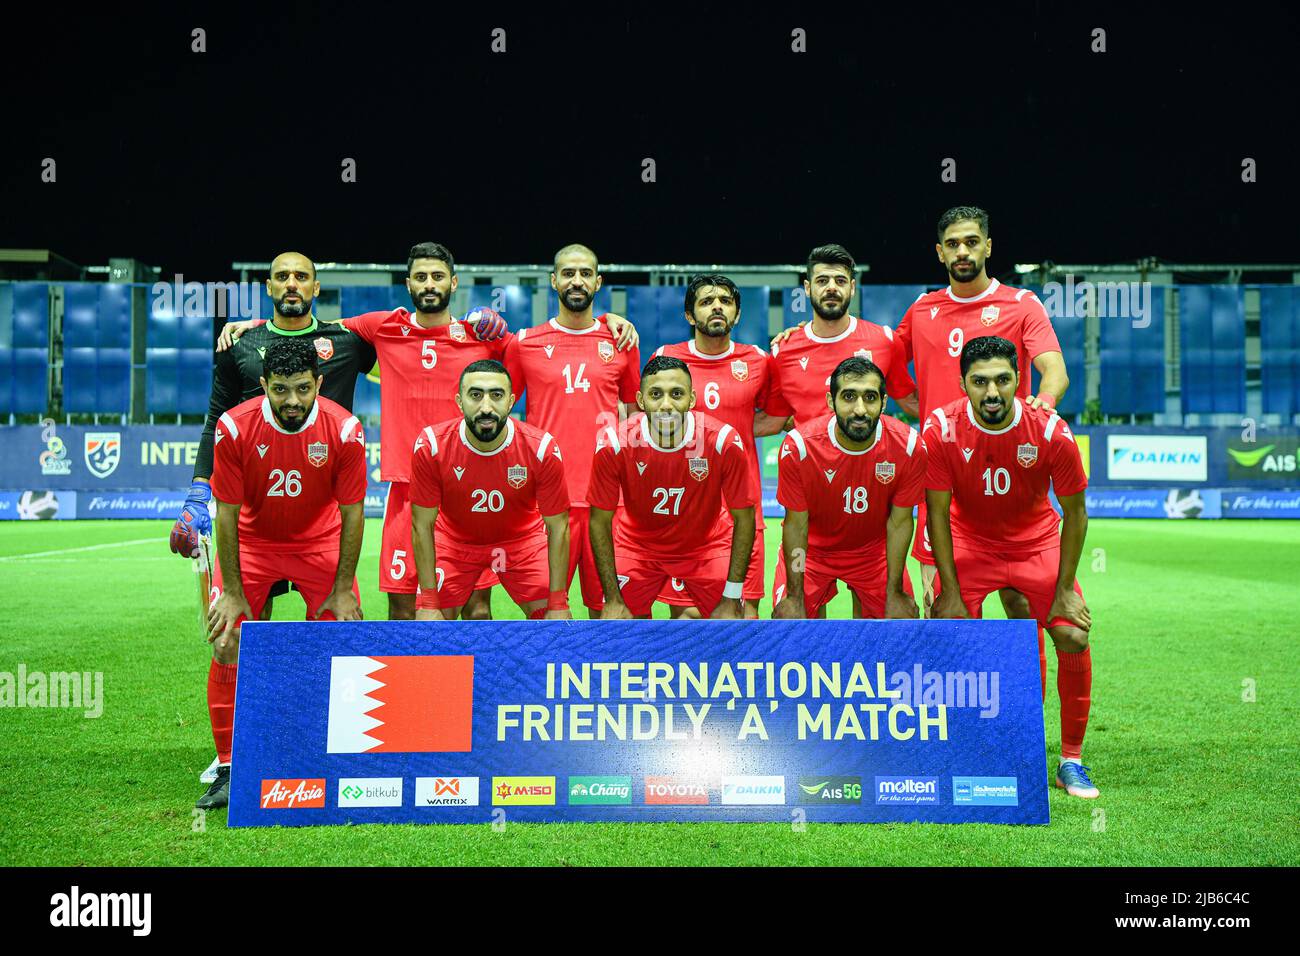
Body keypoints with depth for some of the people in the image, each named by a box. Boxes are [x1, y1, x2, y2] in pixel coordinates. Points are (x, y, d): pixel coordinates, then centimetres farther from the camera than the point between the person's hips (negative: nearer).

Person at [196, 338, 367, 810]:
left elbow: (352, 511, -13)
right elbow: (227, 512, -14)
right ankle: (228, 769, 2)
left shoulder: (344, 429, -22)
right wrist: (232, 593, -14)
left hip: (320, 542, 0)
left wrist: (343, 589, -12)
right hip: (251, 542, 0)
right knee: (226, 645, -11)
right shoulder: (234, 427, -22)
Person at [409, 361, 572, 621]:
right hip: (454, 538, 0)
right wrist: (429, 604, -18)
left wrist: (558, 605, -16)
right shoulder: (431, 446, -27)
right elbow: (422, 526, -17)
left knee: (556, 623, -8)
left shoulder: (542, 449, -27)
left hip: (522, 538, 0)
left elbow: (558, 527, -16)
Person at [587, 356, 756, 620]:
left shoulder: (724, 442, -27)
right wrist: (614, 599, -13)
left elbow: (743, 519, -15)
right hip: (637, 545, 0)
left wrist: (731, 598, -14)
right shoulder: (614, 445, -25)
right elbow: (600, 522, -13)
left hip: (708, 545, 0)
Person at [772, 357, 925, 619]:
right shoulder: (798, 447, -27)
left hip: (875, 549, 2)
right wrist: (795, 596, -14)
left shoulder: (909, 447, -23)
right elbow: (796, 524, -17)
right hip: (813, 548, -1)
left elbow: (900, 522, -12)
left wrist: (894, 593, -9)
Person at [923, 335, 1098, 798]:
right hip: (969, 541, 0)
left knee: (1073, 636, -12)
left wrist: (1064, 590, -12)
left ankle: (1072, 760, 5)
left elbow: (1074, 512, -10)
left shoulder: (1051, 432, -23)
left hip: (1038, 542, 0)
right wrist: (950, 592, -16)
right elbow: (937, 512, -14)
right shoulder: (941, 430, -23)